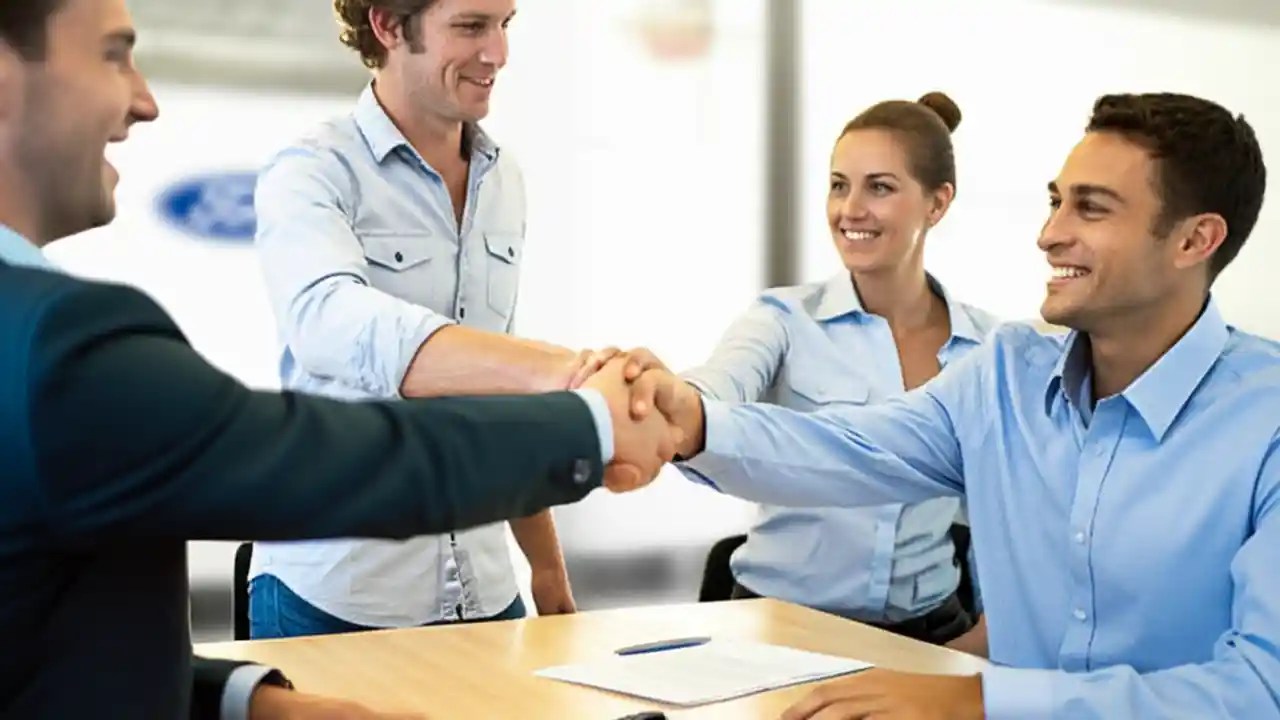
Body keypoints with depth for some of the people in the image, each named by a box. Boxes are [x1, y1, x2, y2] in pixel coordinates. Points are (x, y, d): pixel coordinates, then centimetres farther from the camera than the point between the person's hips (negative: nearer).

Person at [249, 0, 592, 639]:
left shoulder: (505, 182, 7)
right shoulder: (312, 176, -12)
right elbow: (331, 323, -33)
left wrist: (548, 566, 14)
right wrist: (550, 370, -48)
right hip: (332, 600, -5)